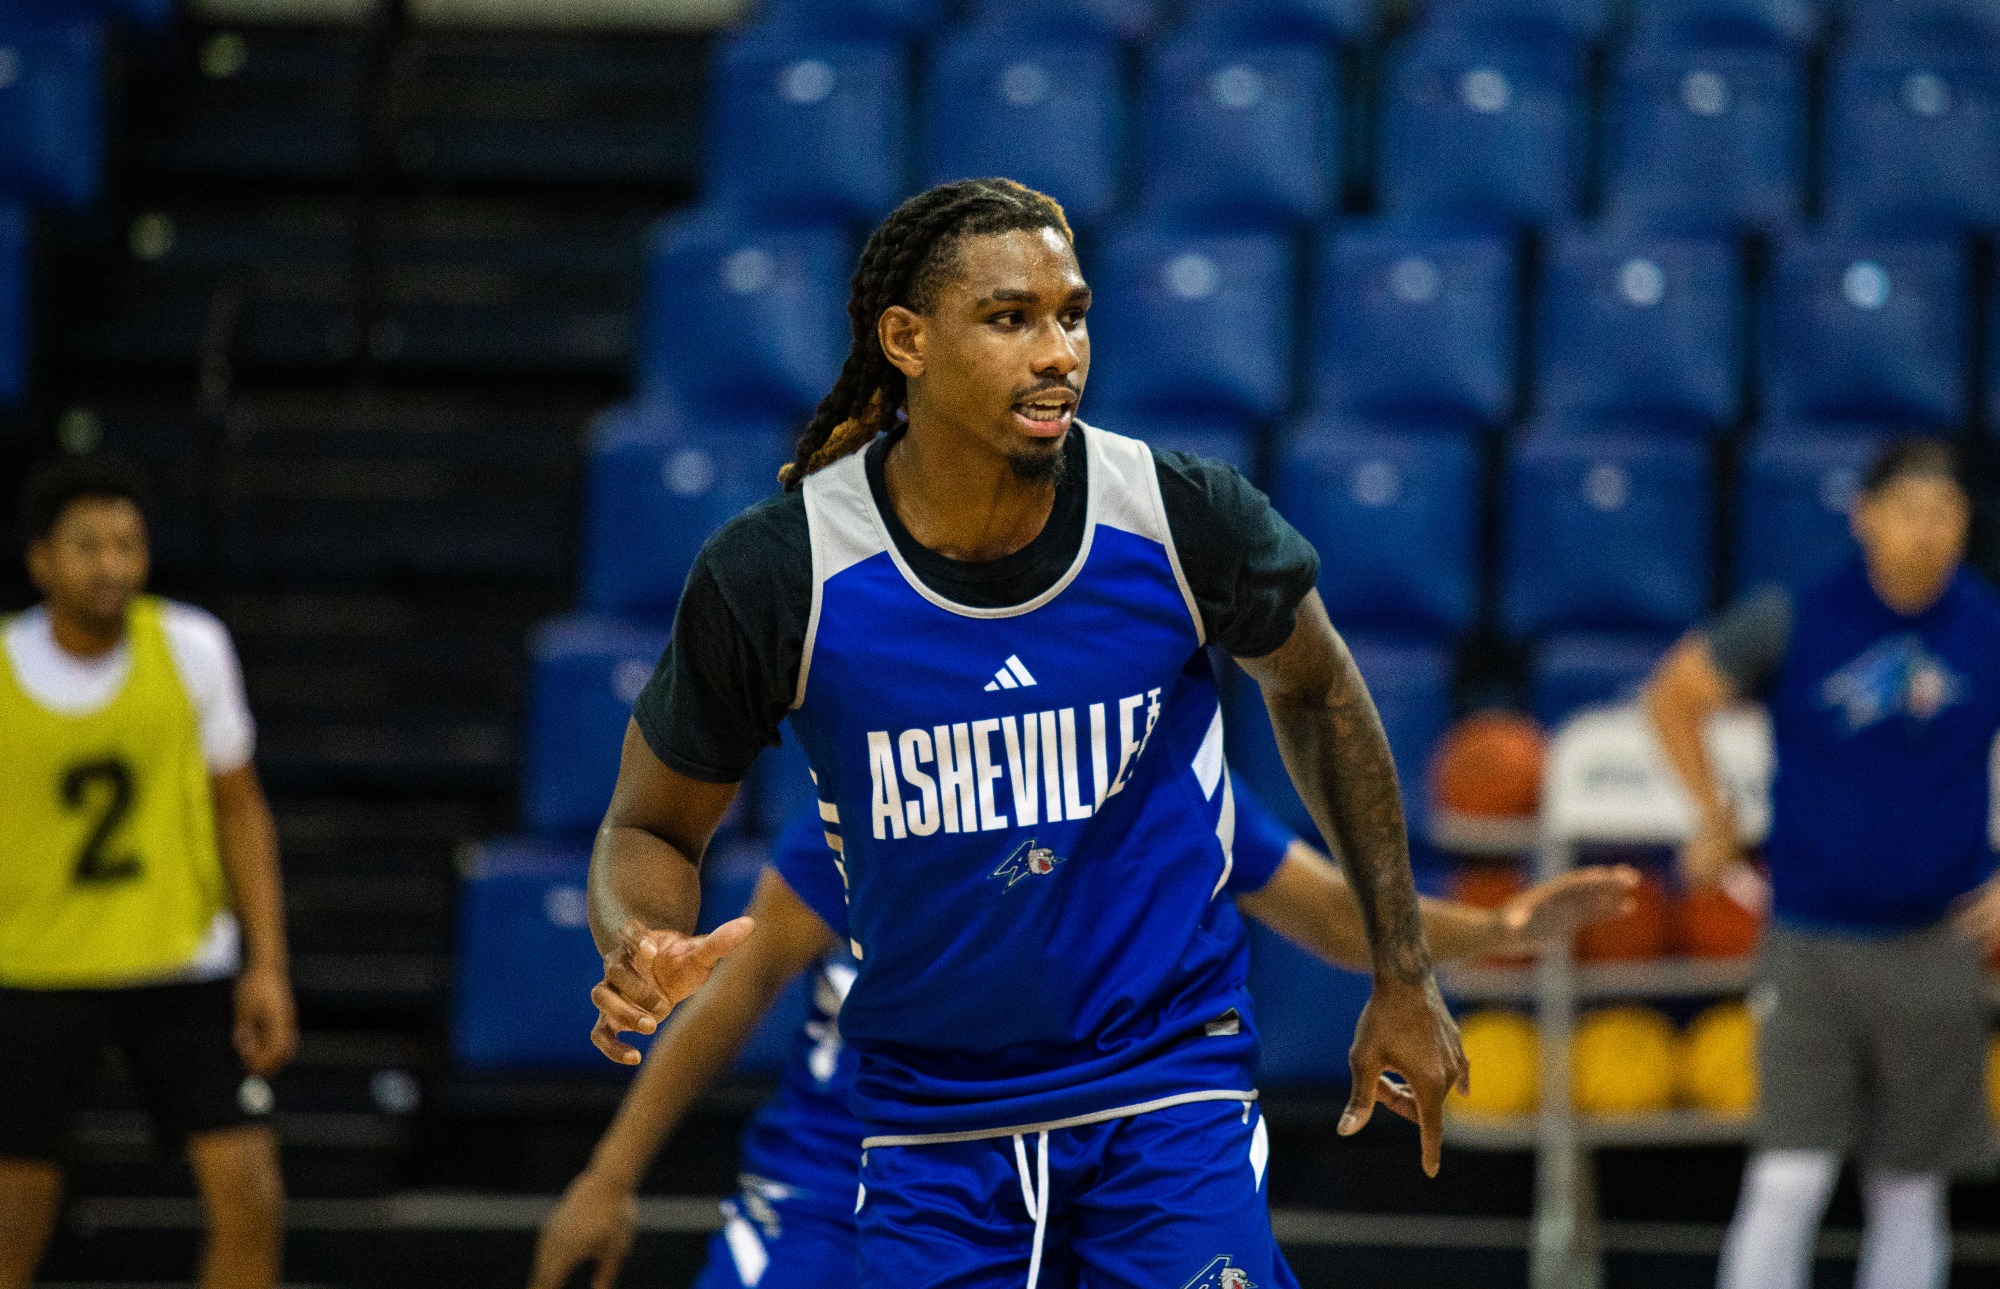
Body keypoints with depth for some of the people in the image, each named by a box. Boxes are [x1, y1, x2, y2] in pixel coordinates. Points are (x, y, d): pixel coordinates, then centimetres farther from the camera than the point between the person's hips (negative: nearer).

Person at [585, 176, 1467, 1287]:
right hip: (928, 1116, 0)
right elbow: (654, 827, 2)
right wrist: (645, 953, -22)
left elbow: (1312, 686, 11)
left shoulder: (1184, 521, -11)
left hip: (1172, 1087, 0)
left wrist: (1405, 975, 13)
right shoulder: (779, 573, -13)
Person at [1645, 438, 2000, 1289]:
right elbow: (1674, 693, 9)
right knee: (1788, 1181, -9)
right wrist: (1715, 821, 8)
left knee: (1911, 1192, 8)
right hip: (1810, 947, -2)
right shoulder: (1793, 623, -5)